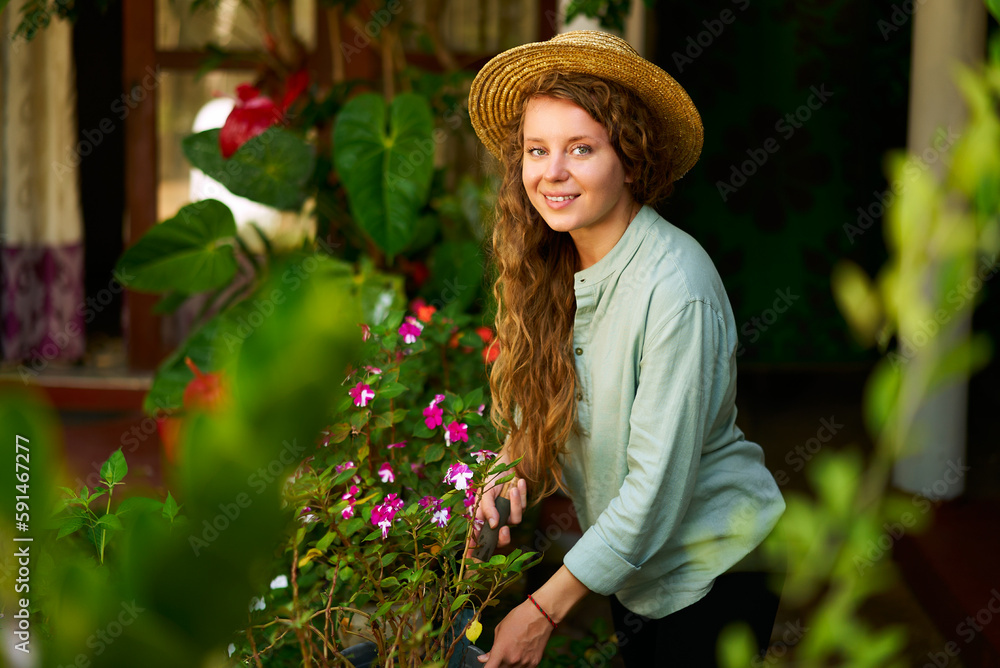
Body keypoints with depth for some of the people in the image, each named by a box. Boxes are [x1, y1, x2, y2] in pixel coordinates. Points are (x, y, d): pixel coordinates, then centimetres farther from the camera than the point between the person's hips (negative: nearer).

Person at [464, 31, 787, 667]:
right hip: (627, 563, 6)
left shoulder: (675, 287, -27)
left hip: (713, 570, -6)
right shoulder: (556, 267, -5)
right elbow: (542, 409, 5)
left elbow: (657, 485, -27)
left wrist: (544, 610, -24)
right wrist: (514, 474, -17)